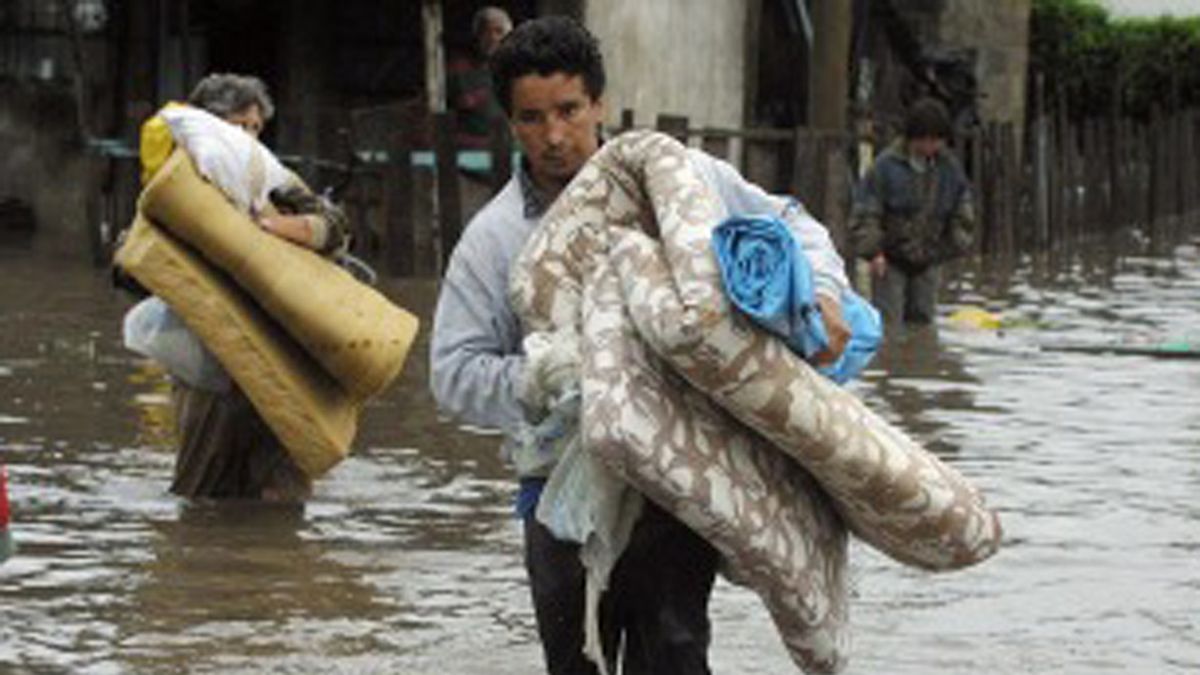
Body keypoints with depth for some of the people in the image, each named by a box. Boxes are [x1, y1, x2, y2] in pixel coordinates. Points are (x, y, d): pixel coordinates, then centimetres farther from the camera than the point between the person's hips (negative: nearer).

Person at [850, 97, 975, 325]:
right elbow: (865, 211, -12)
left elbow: (963, 212, 13)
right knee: (888, 322, -10)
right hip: (890, 262, -4)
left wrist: (958, 244, 1)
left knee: (922, 320, 6)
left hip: (928, 263, 4)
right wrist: (872, 251, -18)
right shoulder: (887, 165, -13)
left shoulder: (950, 168, 0)